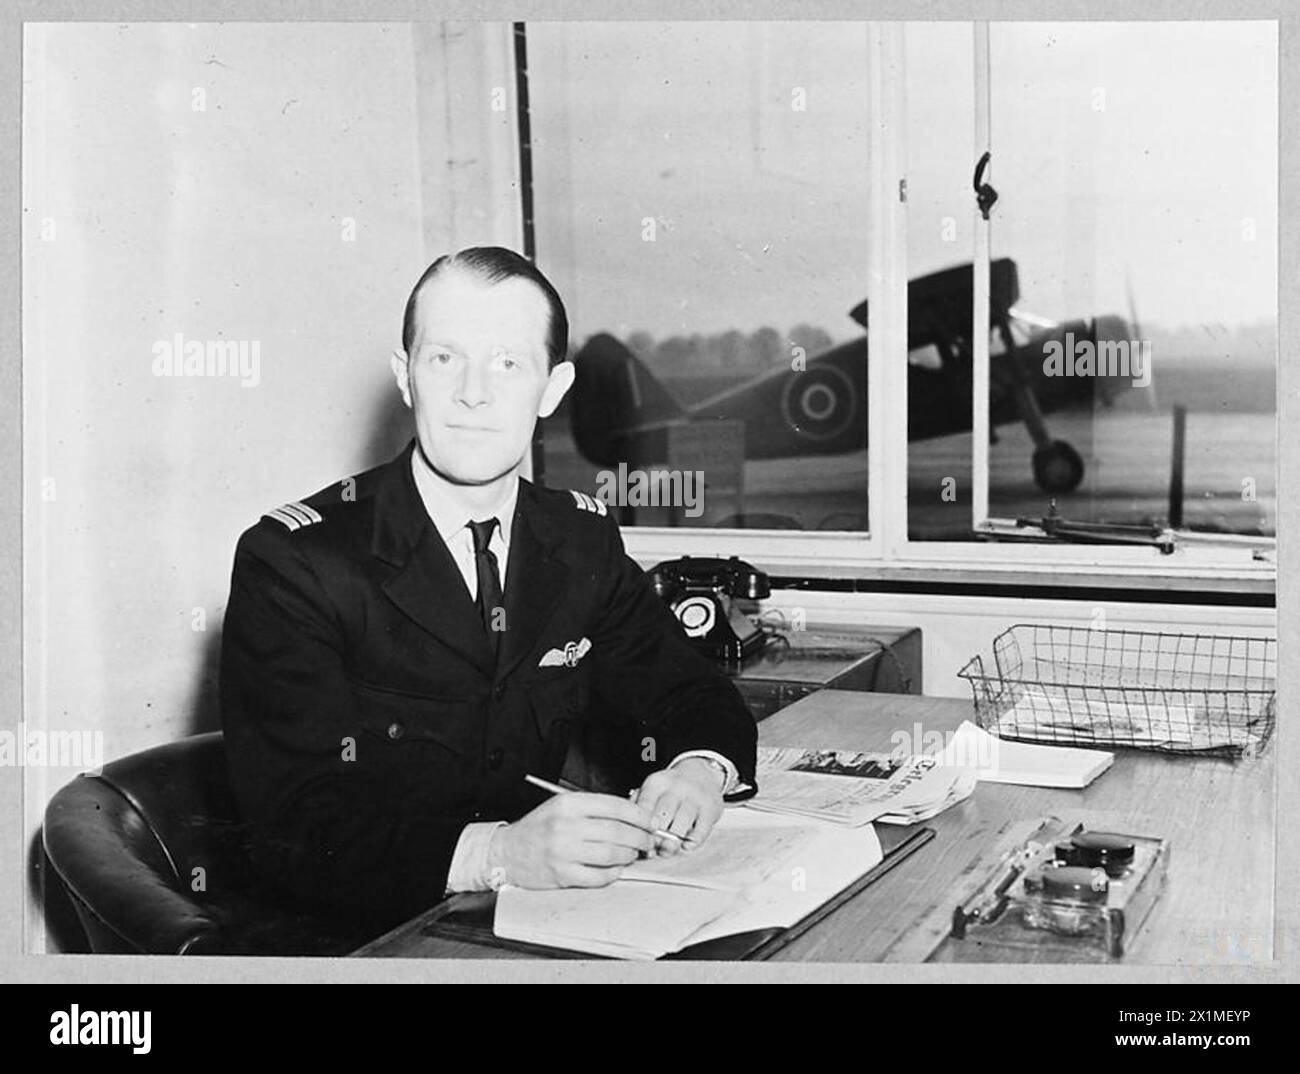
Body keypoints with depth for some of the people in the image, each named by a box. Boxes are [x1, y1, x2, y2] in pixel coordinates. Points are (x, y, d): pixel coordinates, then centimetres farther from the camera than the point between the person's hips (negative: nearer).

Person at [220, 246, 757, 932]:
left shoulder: (585, 541, 6)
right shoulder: (292, 561, -11)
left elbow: (697, 701, 10)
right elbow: (298, 829, -19)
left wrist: (698, 770, -14)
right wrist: (500, 852, -34)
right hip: (360, 942, -4)